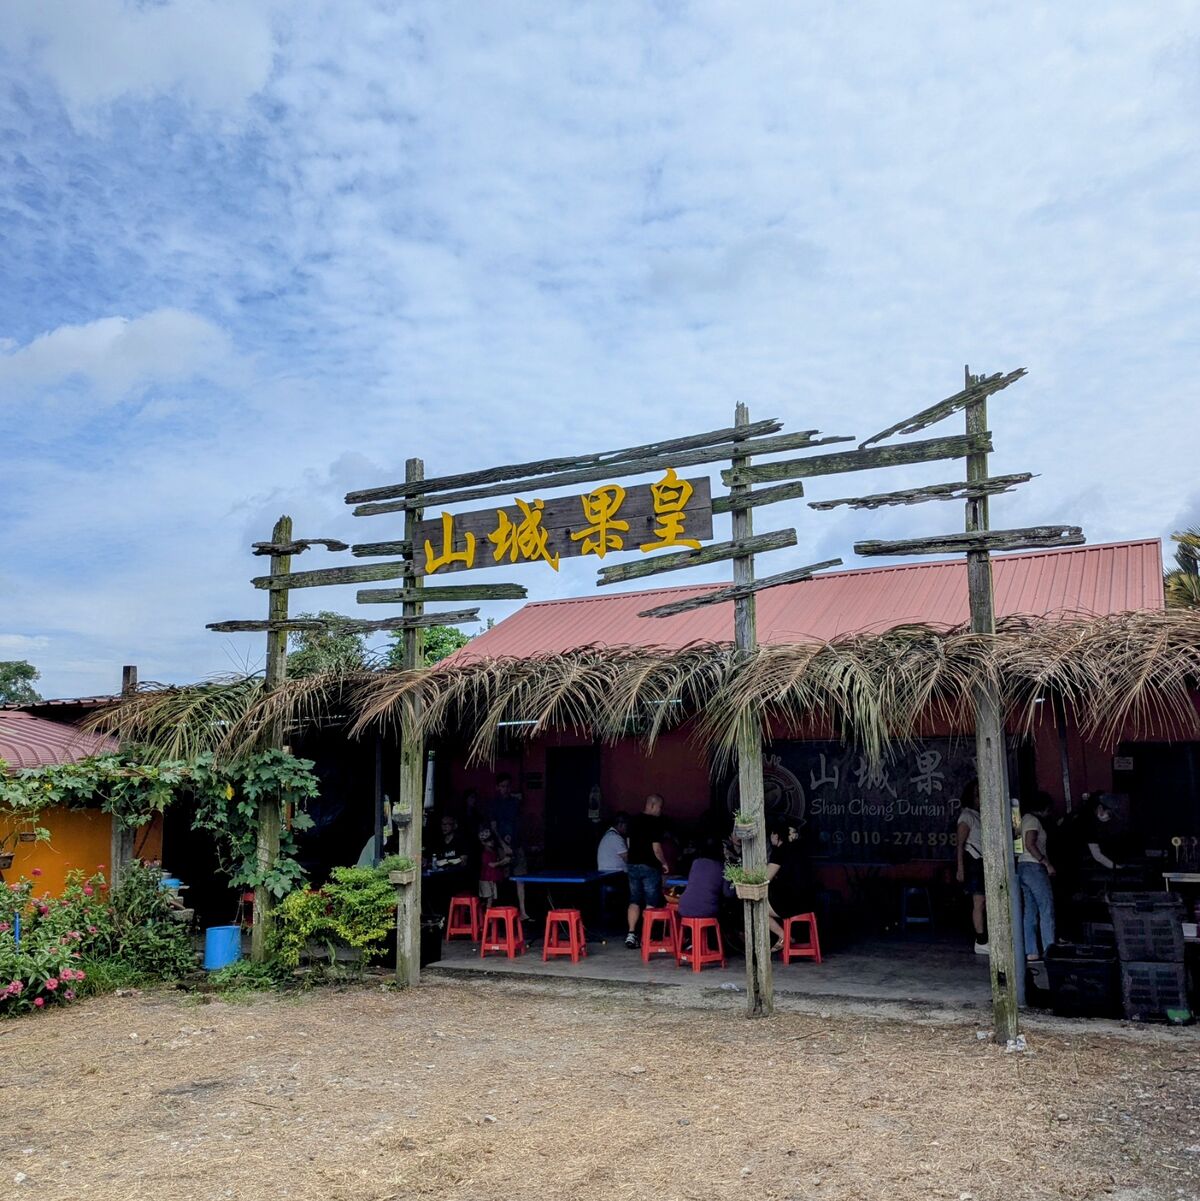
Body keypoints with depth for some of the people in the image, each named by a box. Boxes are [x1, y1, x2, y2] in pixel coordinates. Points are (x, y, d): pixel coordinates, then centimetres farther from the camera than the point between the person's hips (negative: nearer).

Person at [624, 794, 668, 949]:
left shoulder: (634, 821, 8)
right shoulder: (654, 823, -14)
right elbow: (656, 848, -17)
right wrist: (664, 863, -2)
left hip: (632, 865, 6)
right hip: (649, 866, -6)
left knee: (634, 900, 12)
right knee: (651, 903, 4)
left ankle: (631, 934, 5)